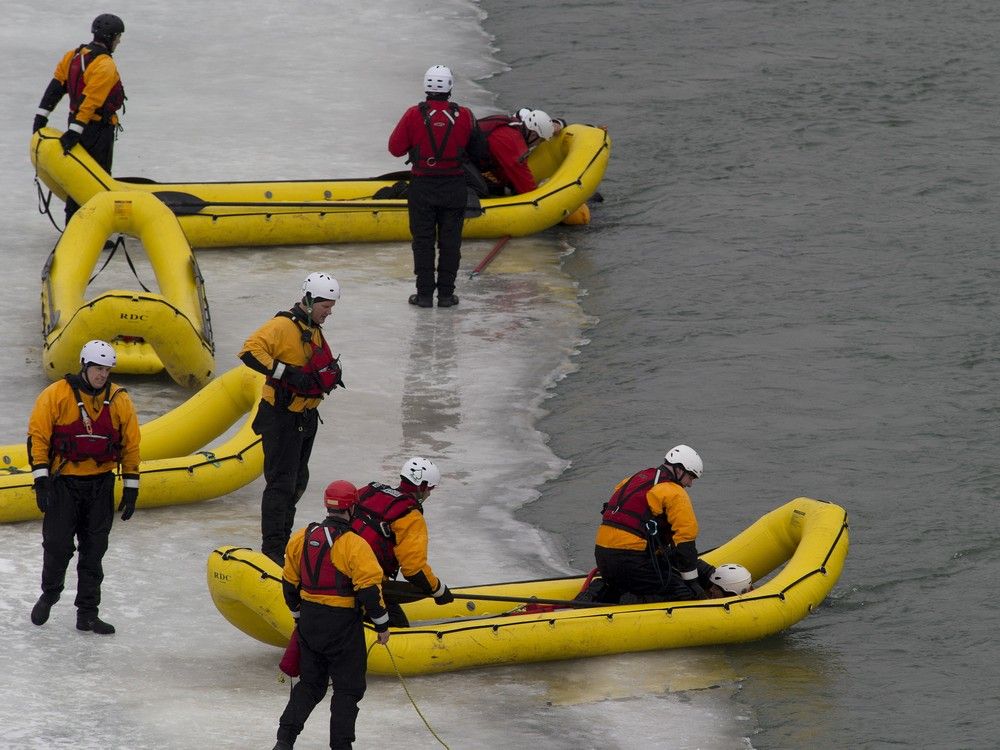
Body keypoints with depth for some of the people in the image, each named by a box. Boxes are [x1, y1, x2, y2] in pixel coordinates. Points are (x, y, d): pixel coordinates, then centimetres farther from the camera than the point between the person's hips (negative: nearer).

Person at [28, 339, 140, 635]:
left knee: (94, 551, 5)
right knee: (58, 546, -1)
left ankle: (87, 613, 12)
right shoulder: (55, 395, -8)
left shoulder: (119, 400, 2)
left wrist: (131, 488, 6)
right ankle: (49, 595, 26)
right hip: (63, 483, -3)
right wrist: (41, 479, -12)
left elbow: (130, 445, 8)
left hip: (100, 485, 3)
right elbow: (37, 436, -7)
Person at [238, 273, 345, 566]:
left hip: (305, 417, 10)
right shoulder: (283, 325, -17)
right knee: (281, 482, -9)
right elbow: (250, 350, -29)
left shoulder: (314, 331, 14)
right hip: (281, 417, -10)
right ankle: (272, 549, -6)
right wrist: (286, 372, -33)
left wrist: (331, 374, 9)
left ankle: (282, 540, 29)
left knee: (297, 481, 17)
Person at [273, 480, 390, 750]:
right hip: (343, 624, -6)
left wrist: (299, 616, 26)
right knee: (348, 688, 6)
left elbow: (290, 583, 12)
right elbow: (369, 589, -19)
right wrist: (382, 625, -6)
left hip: (310, 623, 6)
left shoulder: (302, 538, 3)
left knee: (310, 683, 17)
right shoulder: (353, 545, -17)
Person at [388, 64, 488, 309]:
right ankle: (446, 293, 11)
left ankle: (424, 293, 8)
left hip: (421, 188, -1)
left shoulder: (414, 115, -11)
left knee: (423, 240, 8)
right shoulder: (464, 116, -8)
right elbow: (479, 151, 0)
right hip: (454, 188, 1)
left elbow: (395, 148, -5)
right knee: (450, 241, 10)